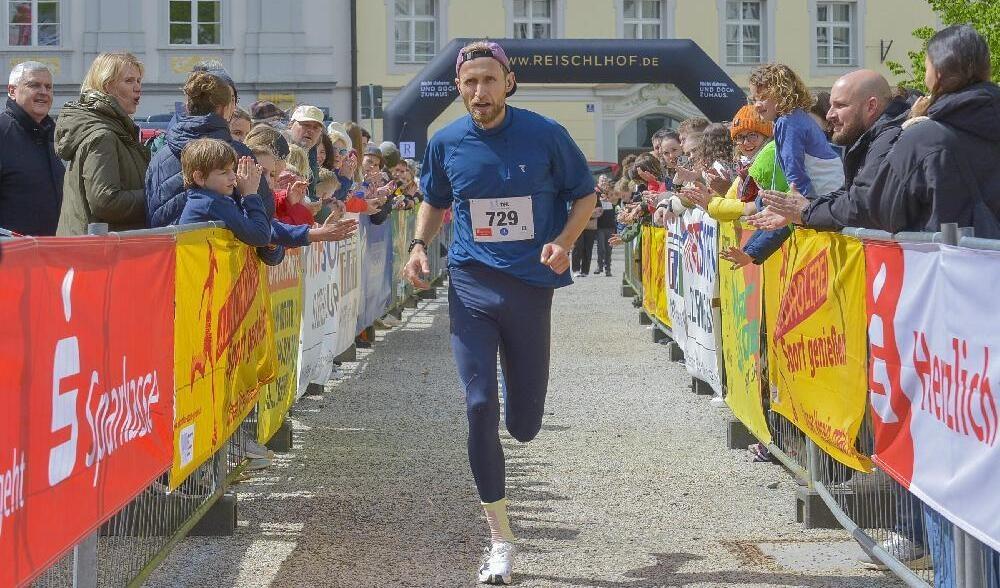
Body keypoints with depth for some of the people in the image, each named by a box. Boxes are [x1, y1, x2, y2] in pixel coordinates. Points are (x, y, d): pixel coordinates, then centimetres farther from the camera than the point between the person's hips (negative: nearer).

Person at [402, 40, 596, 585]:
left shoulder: (544, 135, -6)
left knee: (523, 426, 6)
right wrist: (419, 245, 2)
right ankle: (500, 538, 2)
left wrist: (563, 242, -13)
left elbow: (585, 195, 5)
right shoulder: (446, 144, 1)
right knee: (479, 406, -9)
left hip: (530, 285, -1)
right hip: (471, 284, 1)